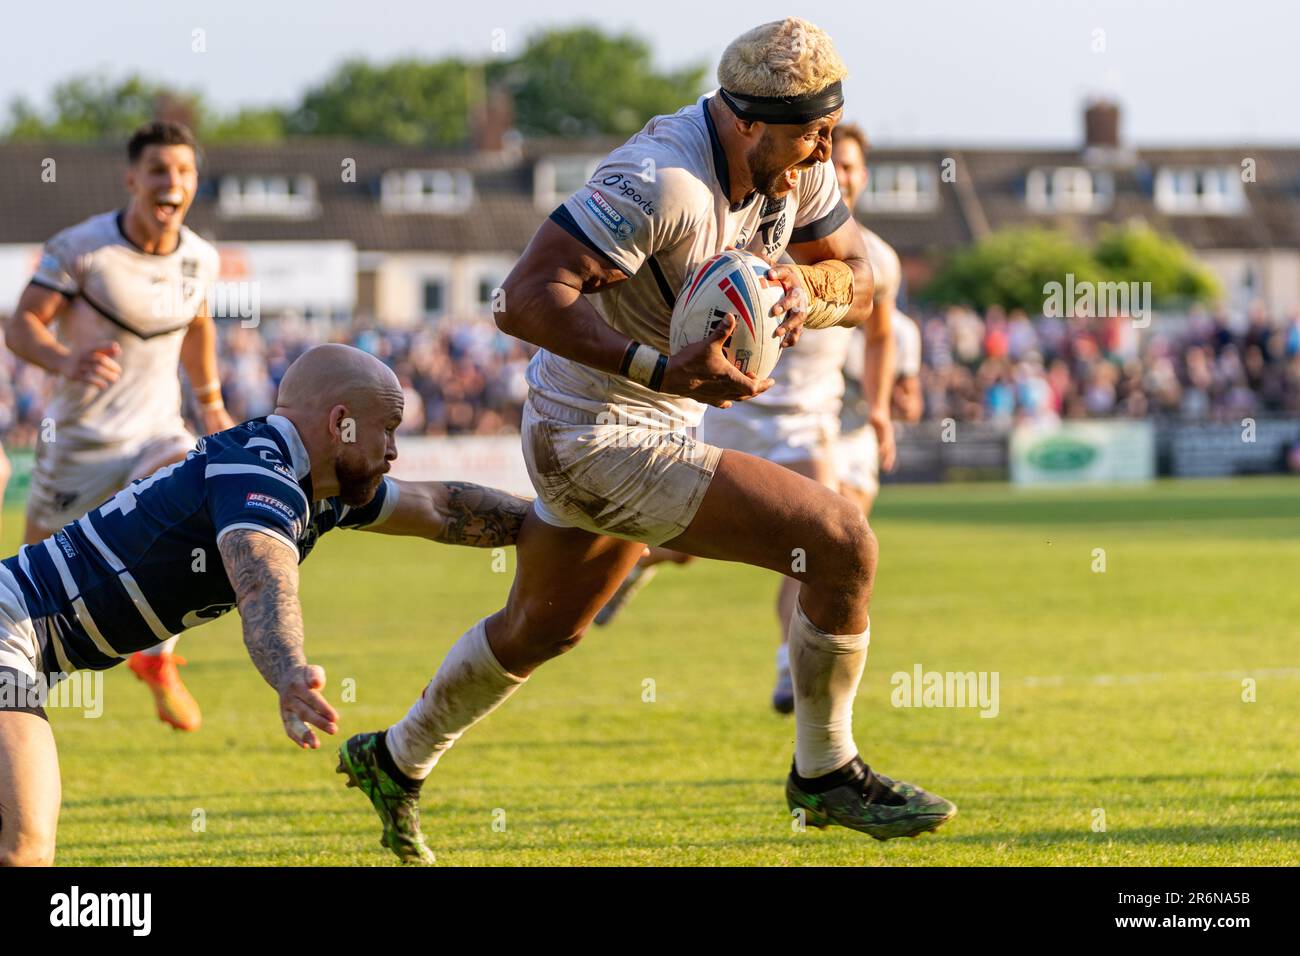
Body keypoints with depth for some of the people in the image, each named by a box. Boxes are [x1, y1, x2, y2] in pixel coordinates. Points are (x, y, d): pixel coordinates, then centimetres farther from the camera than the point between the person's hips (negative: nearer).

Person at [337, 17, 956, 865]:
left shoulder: (798, 167, -3)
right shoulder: (664, 183, -30)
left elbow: (859, 286, 7)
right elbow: (526, 300, -33)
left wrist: (802, 286, -17)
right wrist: (663, 371, -42)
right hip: (603, 443, -10)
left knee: (542, 629, 31)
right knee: (843, 543, -15)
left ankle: (396, 762, 51)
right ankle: (826, 775, 2)